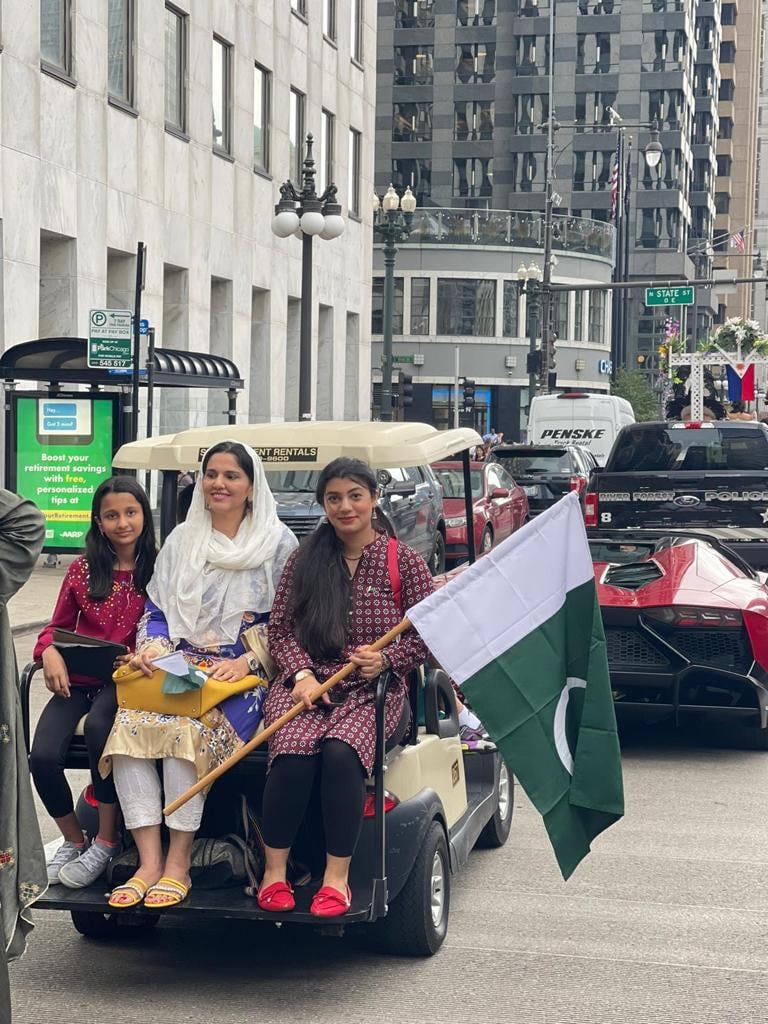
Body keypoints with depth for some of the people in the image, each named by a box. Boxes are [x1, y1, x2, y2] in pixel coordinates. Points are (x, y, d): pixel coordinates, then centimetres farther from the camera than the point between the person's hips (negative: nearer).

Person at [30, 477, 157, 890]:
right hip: (77, 679, 3)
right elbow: (58, 626, 15)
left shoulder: (156, 570, 2)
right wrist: (49, 652, -7)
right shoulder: (83, 569, 9)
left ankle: (106, 841, -18)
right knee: (43, 756, -23)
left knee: (98, 726, -37)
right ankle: (73, 840, 6)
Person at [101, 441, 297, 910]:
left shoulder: (279, 544, 6)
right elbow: (156, 611, 19)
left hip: (245, 674, -4)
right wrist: (152, 646, -3)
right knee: (130, 723, -27)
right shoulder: (181, 540, 19)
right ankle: (149, 862, -27)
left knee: (190, 729, -34)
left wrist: (246, 661, -12)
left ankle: (178, 865, -25)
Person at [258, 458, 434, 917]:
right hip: (306, 684, 1)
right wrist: (301, 674, -9)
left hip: (374, 690, -1)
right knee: (294, 753, -31)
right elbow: (280, 628, 9)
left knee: (341, 753, -33)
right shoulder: (305, 559, 12)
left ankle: (337, 878, -24)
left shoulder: (403, 560, 6)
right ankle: (274, 873, -19)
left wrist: (387, 658, -13)